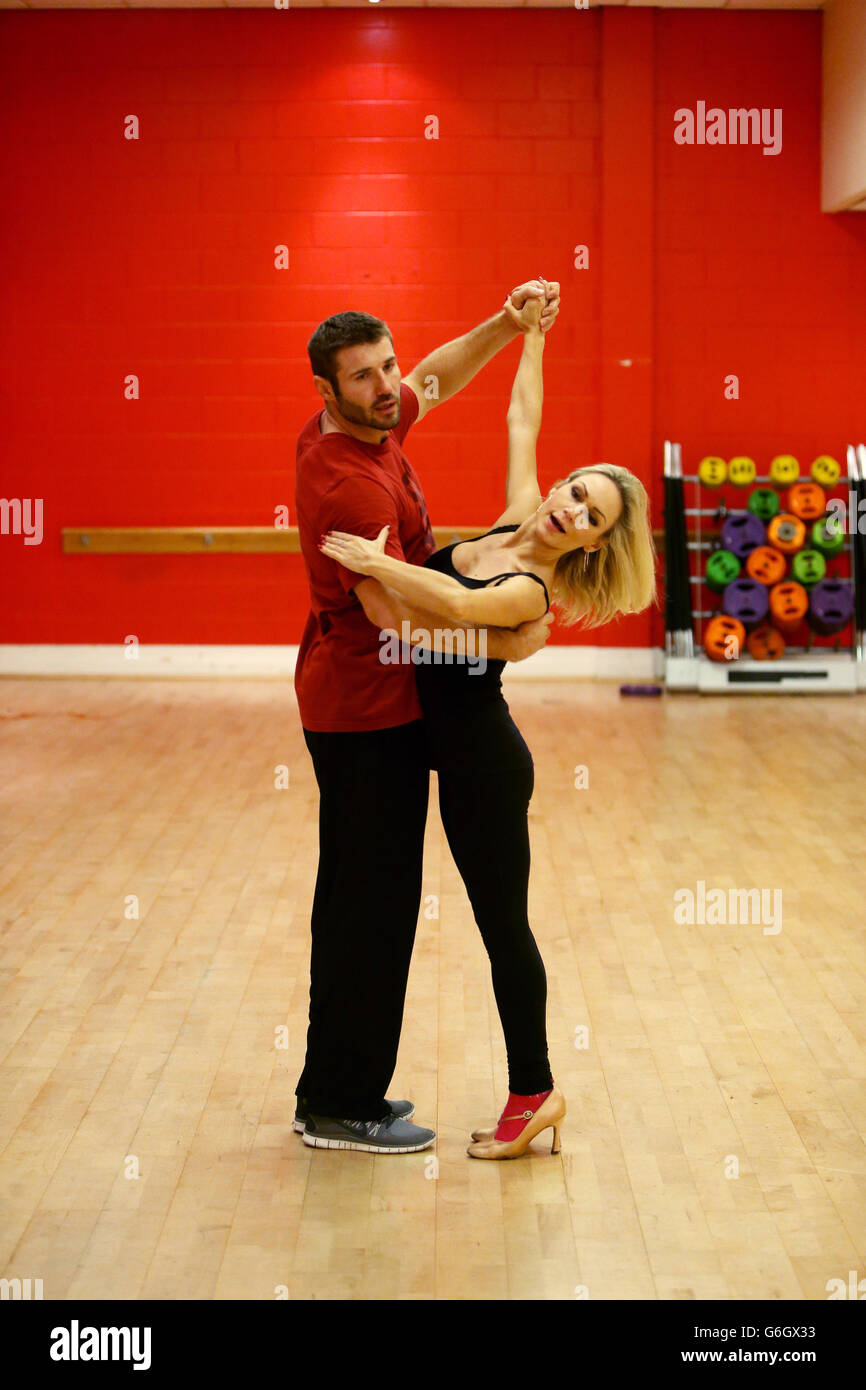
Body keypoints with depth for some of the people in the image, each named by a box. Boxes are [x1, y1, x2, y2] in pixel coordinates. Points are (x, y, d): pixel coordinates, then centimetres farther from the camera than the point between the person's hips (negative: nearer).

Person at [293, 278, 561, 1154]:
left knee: (357, 898, 15)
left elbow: (434, 380, 24)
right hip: (368, 711, -10)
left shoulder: (363, 430, 5)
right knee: (374, 901, -3)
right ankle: (341, 1107, 6)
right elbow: (396, 613, -29)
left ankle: (336, 1090, 25)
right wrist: (504, 643, -21)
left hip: (355, 700, 10)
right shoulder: (346, 483, -24)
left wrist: (507, 324, 11)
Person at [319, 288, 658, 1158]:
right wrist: (530, 335, 21)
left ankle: (534, 1093, 15)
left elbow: (455, 606, -44)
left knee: (503, 924, 2)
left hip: (483, 759, -9)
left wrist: (375, 562, -36)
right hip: (461, 751, 9)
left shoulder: (532, 590, -22)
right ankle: (533, 1094, 23)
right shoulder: (517, 514, 1)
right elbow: (523, 420, 14)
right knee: (500, 923, 14)